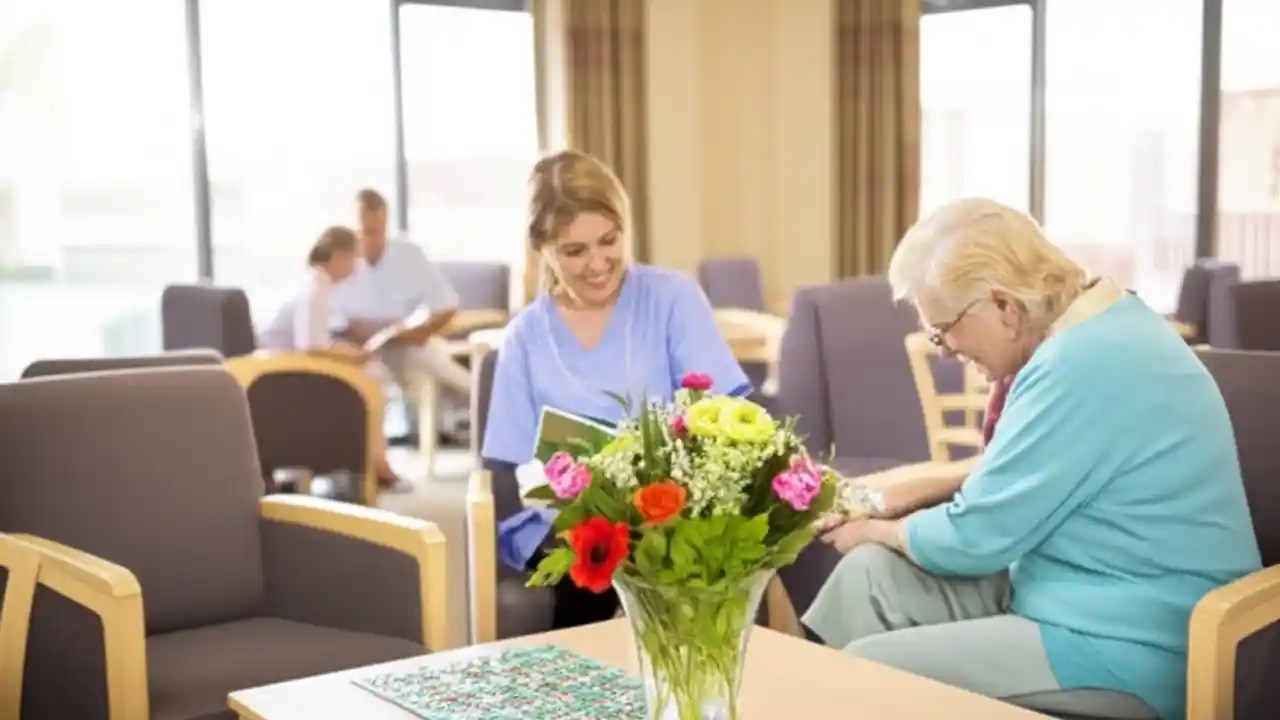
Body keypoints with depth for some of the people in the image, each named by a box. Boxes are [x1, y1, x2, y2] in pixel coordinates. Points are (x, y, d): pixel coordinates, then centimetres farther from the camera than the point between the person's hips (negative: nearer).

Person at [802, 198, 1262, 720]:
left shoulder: (1083, 364, -25)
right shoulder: (1090, 327, 6)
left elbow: (972, 537, -19)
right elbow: (1012, 477, 18)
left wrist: (874, 530, 0)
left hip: (1122, 651, -10)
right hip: (1077, 591, 10)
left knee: (862, 671, -11)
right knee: (872, 573, 5)